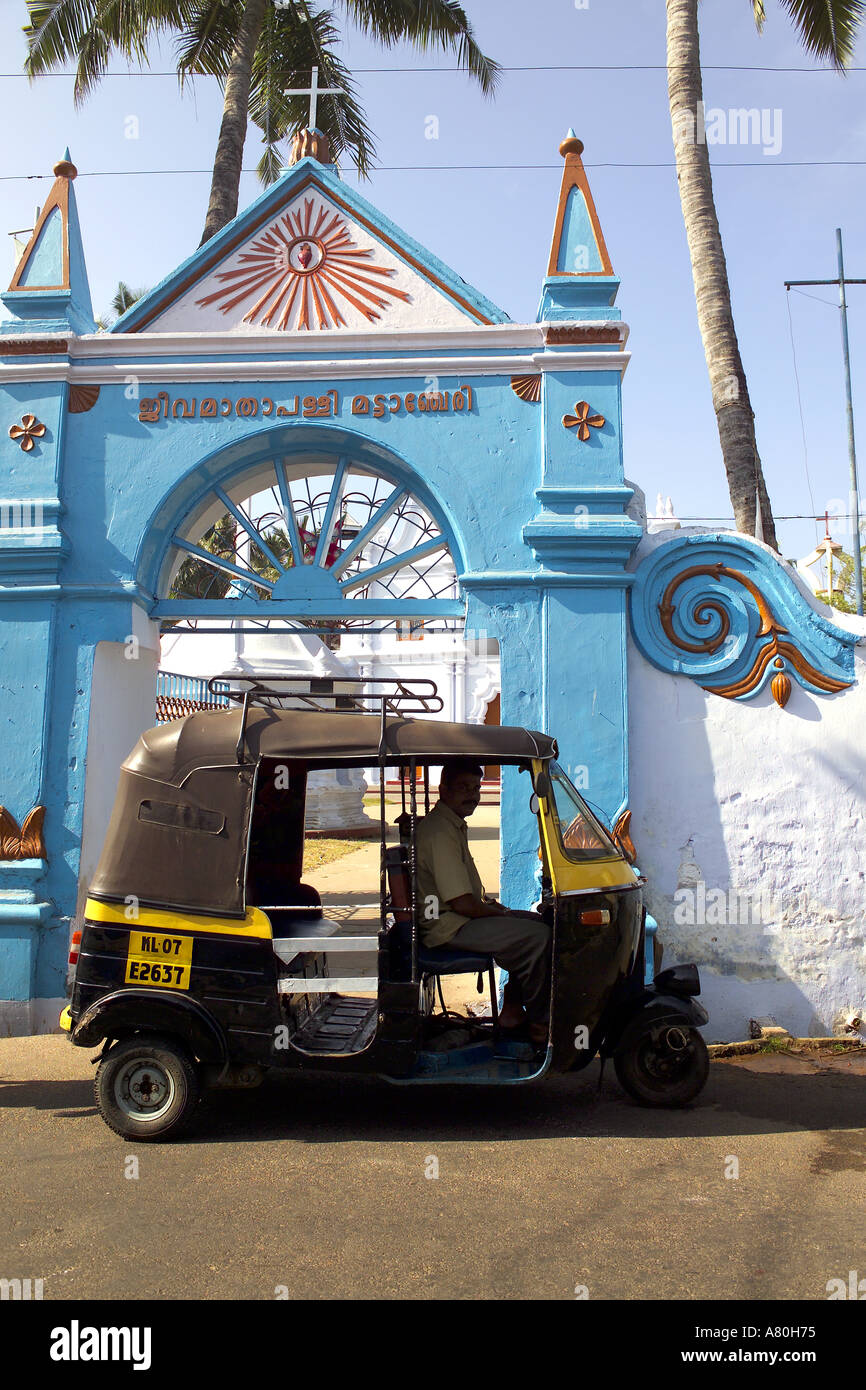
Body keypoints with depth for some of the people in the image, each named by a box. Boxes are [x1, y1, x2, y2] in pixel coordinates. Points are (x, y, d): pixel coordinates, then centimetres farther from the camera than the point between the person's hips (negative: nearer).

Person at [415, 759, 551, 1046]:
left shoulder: (453, 825, 13)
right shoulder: (440, 833, -22)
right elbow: (462, 903, -24)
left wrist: (488, 904, 11)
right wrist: (498, 913, -8)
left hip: (460, 915, 11)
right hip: (448, 927, -11)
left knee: (537, 922, 13)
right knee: (538, 937, -20)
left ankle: (513, 1009, 13)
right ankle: (540, 1025, -5)